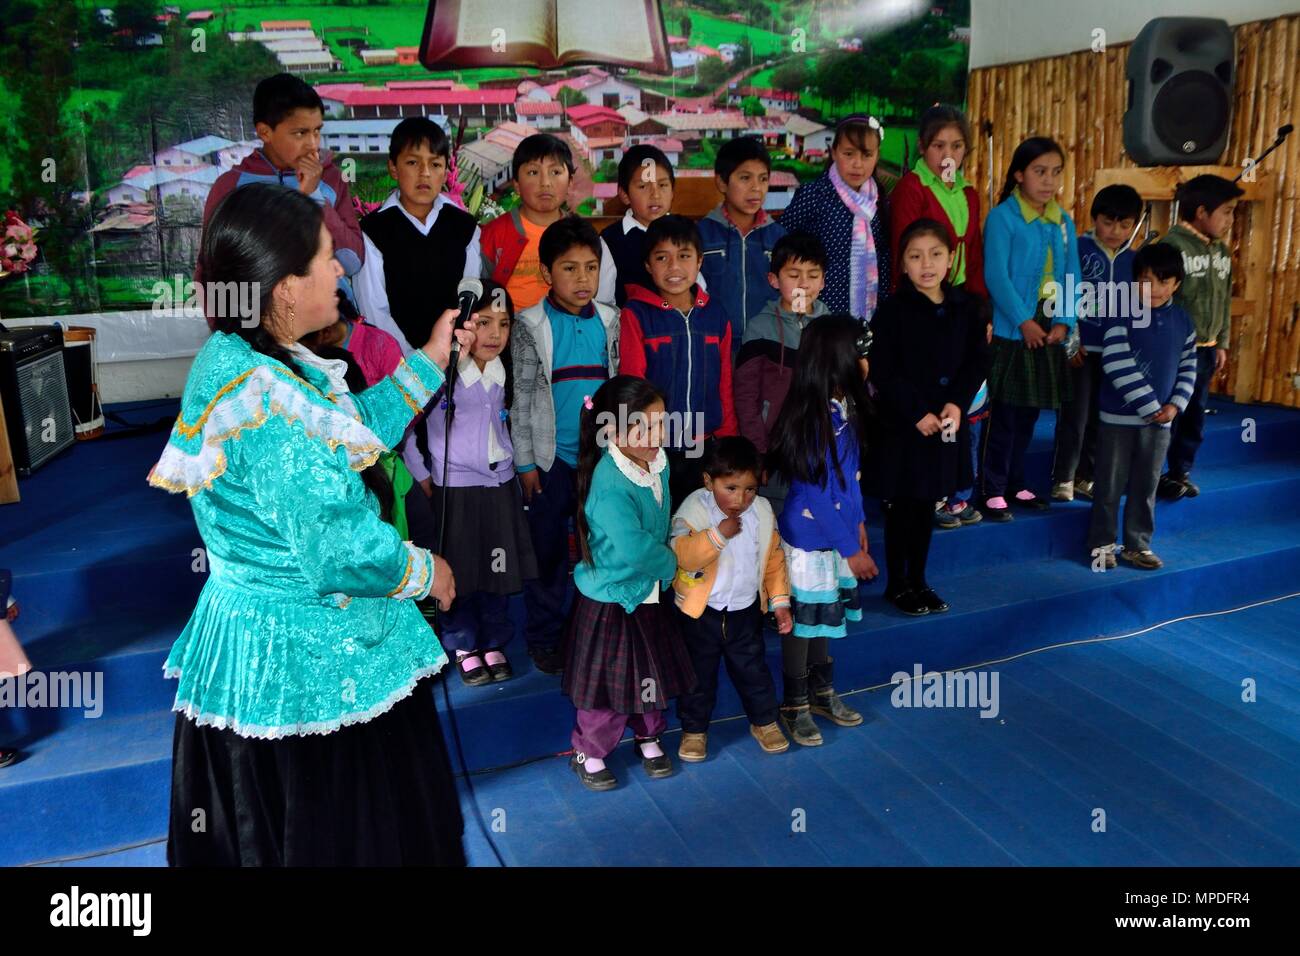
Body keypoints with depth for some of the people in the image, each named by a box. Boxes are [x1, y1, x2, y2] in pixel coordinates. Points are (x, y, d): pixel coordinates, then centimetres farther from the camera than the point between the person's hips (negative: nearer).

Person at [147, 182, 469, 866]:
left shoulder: (233, 359, 2)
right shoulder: (271, 400, -29)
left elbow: (357, 429, 12)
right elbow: (342, 553, -29)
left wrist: (431, 360, 13)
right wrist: (425, 570, -11)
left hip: (247, 634, 10)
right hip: (307, 662, -10)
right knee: (339, 832, 13)